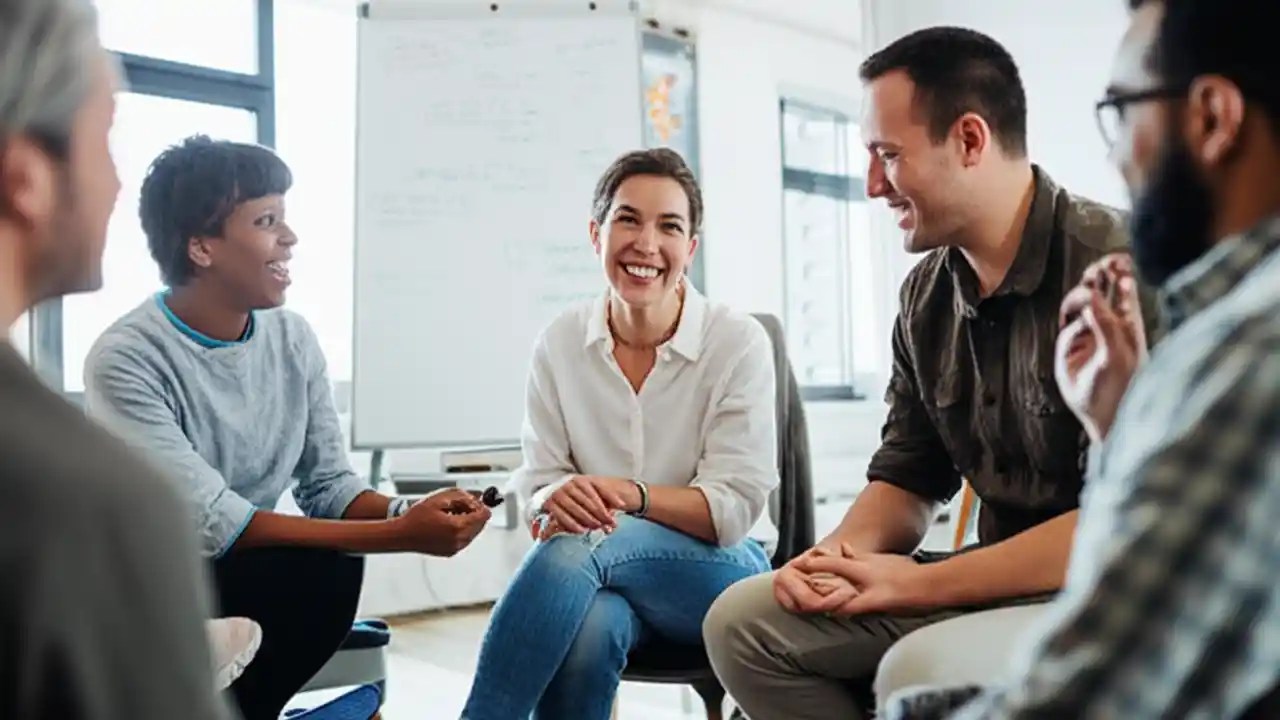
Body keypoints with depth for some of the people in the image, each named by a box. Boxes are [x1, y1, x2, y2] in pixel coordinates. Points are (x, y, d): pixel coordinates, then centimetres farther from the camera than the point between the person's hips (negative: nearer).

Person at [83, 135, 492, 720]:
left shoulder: (294, 339, -1)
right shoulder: (126, 360, -19)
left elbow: (329, 486, 1)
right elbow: (211, 523, -26)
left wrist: (403, 512, -23)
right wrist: (401, 536, -31)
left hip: (252, 580, 6)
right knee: (320, 571, -29)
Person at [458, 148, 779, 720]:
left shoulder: (739, 343, -10)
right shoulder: (559, 344, -2)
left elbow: (735, 507, -12)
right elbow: (539, 484, 1)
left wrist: (631, 495, -30)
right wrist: (557, 501, -25)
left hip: (720, 571, -2)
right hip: (605, 578, 2)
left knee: (576, 547, -33)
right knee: (589, 627, -36)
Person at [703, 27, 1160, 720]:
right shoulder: (927, 294, 5)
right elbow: (908, 476, 11)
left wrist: (916, 585, -18)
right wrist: (842, 555, -11)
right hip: (996, 580, 7)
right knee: (742, 620, -2)